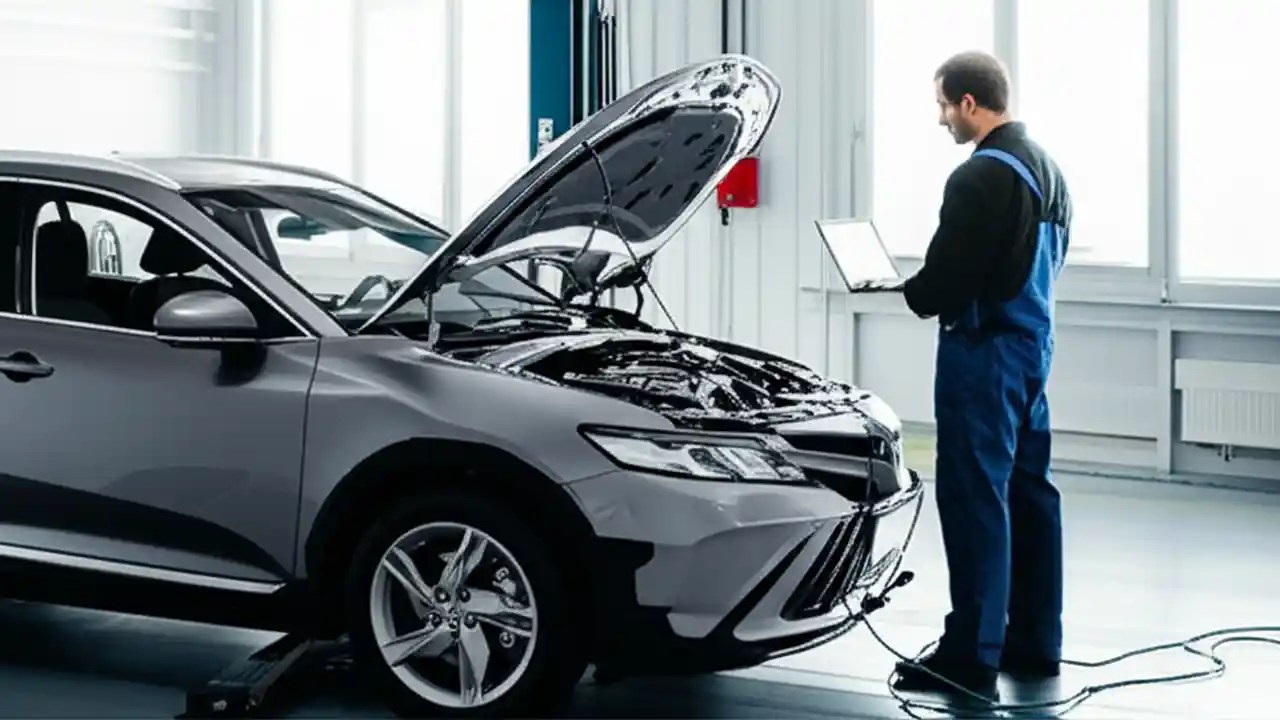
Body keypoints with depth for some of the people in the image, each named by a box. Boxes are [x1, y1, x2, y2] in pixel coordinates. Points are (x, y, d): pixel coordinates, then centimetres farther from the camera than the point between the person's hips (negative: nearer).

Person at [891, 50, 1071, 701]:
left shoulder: (981, 176, -18)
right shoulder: (1046, 170, 13)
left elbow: (946, 278, -21)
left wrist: (910, 293, 1)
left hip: (984, 350, -10)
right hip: (1032, 339, 10)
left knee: (975, 497, -7)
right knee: (1028, 491, 13)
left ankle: (972, 654, -5)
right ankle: (1035, 640, 21)